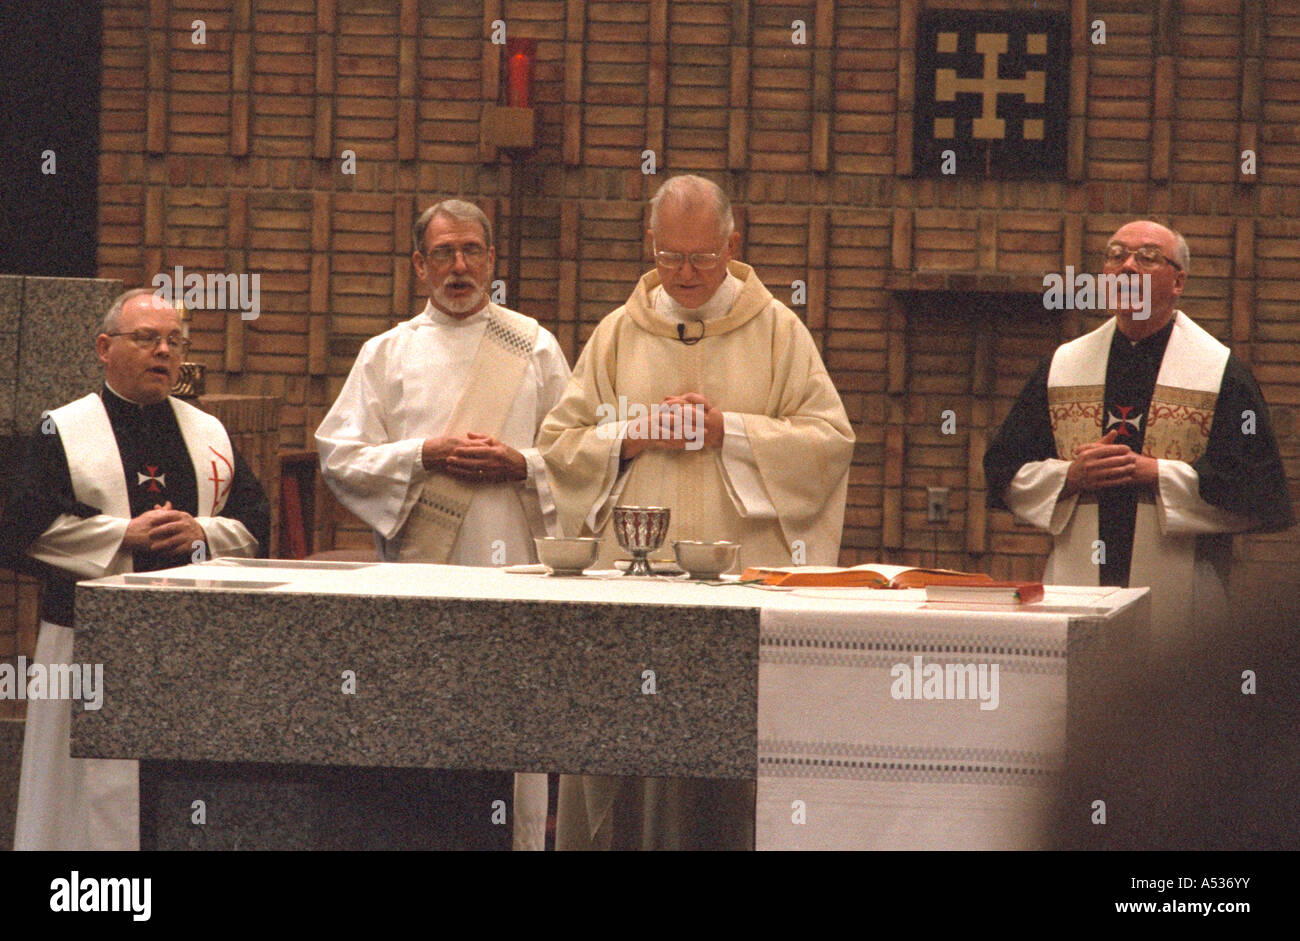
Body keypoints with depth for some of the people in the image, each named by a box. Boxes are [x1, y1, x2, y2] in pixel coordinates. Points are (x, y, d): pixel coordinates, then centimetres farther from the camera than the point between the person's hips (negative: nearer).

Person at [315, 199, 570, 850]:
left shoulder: (534, 348, 11)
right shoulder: (386, 353, 11)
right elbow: (339, 455, 5)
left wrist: (519, 465, -8)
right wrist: (425, 455, -8)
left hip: (509, 563, 0)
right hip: (416, 565, 0)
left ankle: (521, 841, 1)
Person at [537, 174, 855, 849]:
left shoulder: (777, 330, 8)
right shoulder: (618, 333, 13)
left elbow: (830, 439, 0)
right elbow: (559, 443, 12)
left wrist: (729, 431, -10)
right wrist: (634, 435, -6)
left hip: (743, 579, -2)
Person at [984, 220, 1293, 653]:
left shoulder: (1221, 371, 3)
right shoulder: (1063, 366, 14)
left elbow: (1256, 486, -5)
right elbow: (1004, 470, 14)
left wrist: (1156, 473, -12)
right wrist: (1071, 475, -6)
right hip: (1076, 588, 3)